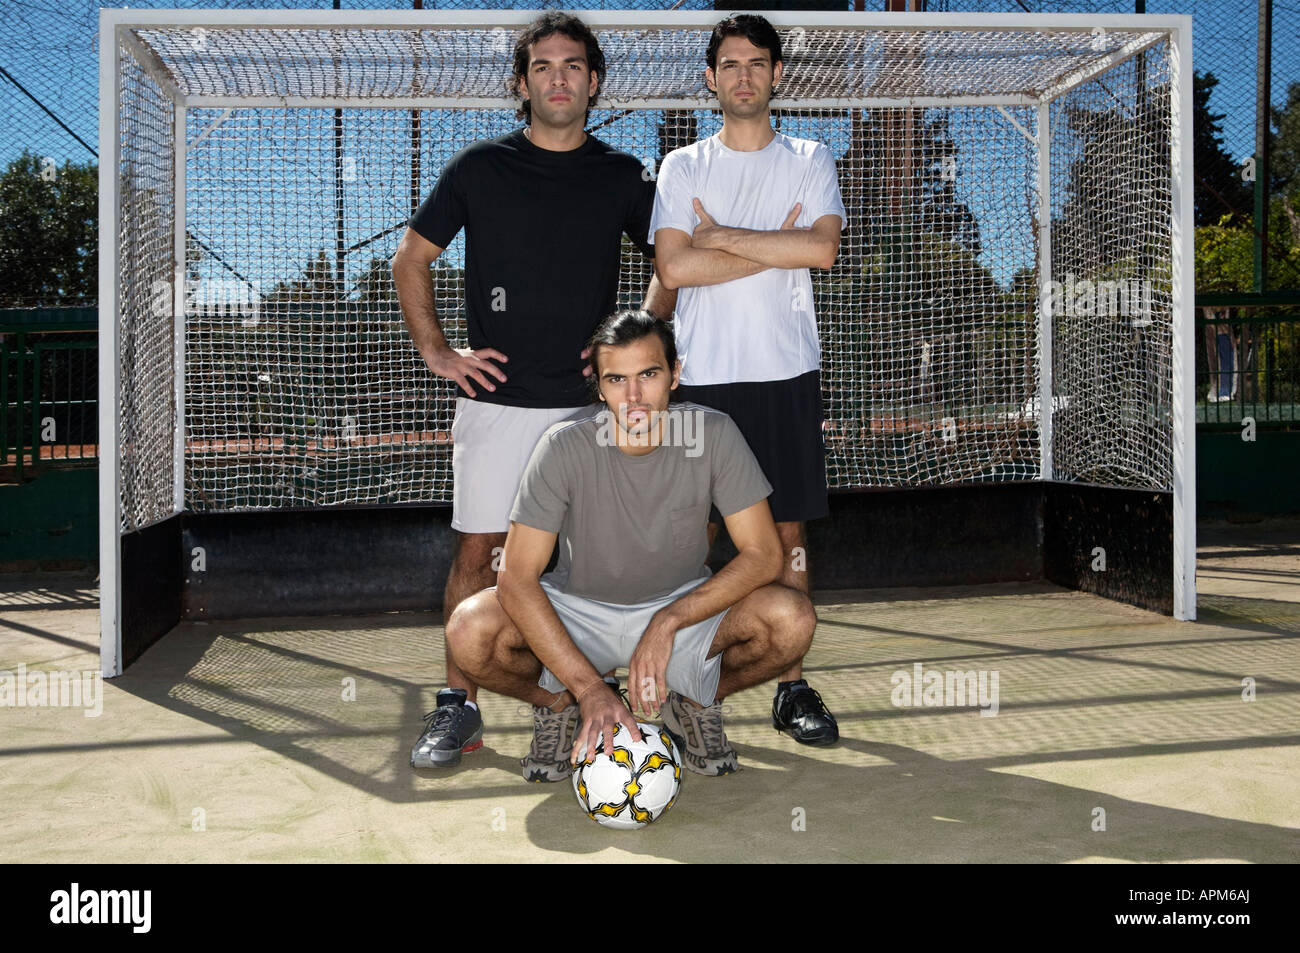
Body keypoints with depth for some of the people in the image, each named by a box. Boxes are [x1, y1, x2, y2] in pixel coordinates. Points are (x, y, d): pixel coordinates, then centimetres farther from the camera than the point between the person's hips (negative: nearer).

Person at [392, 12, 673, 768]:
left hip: (589, 399, 1)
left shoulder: (621, 176, 7)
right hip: (496, 398, -1)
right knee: (478, 550, -2)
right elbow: (411, 261, 12)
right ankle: (459, 708, 8)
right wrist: (436, 351, 2)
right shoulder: (479, 168, 4)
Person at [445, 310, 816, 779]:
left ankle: (696, 702, 4)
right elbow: (517, 578, -23)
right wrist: (589, 687, -32)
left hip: (684, 604, 1)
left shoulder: (713, 435, -18)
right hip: (578, 611, 0)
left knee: (793, 621, -27)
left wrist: (668, 621, -28)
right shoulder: (565, 448, -21)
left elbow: (763, 555, -16)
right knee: (470, 630, -29)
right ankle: (562, 705, 4)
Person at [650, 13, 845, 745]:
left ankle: (792, 685, 10)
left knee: (790, 529, 3)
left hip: (787, 372, 1)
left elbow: (824, 248, -9)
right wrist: (776, 247, -7)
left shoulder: (810, 161, 10)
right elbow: (674, 267, -7)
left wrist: (722, 236, -7)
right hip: (703, 374, 0)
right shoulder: (682, 168, 9)